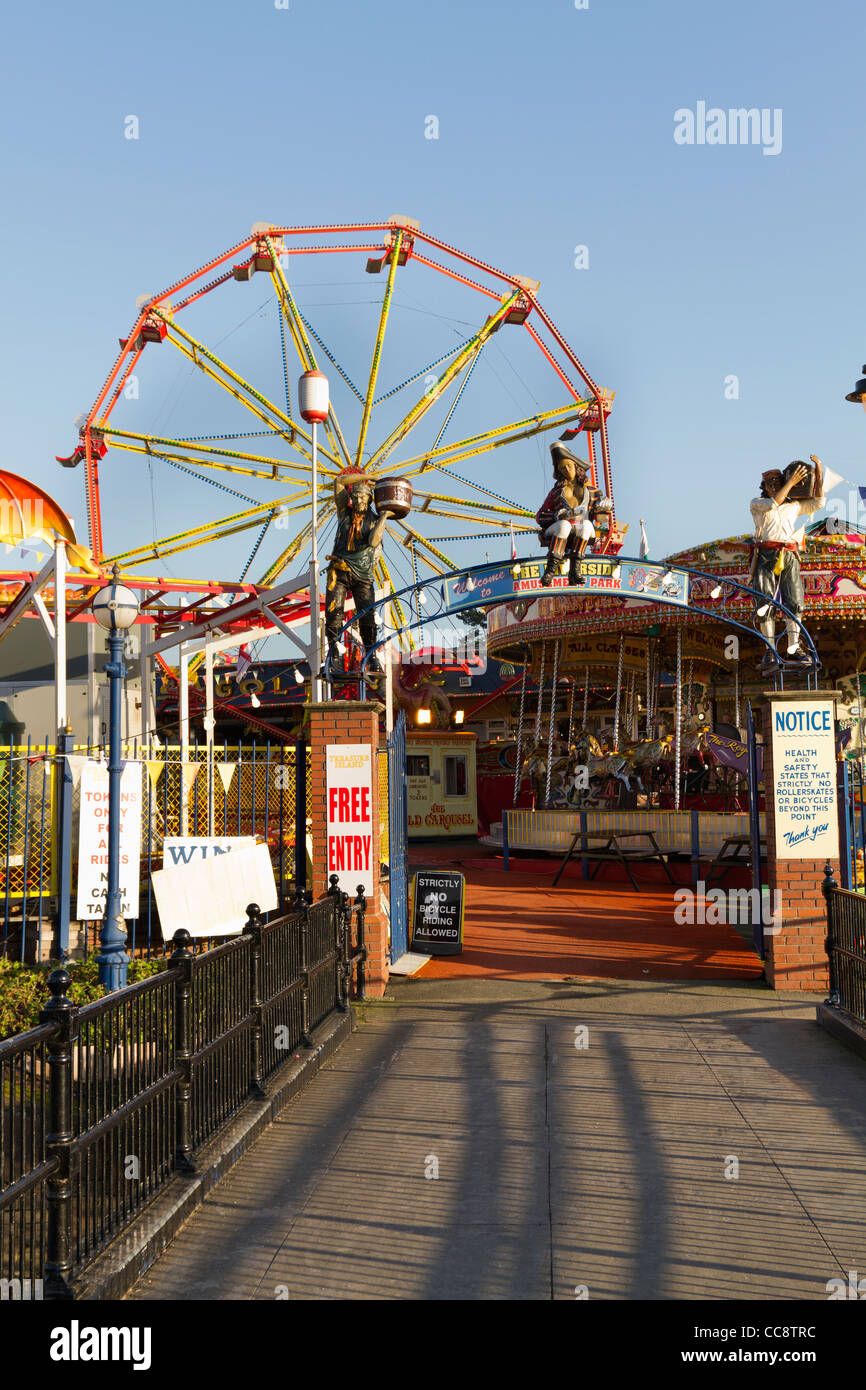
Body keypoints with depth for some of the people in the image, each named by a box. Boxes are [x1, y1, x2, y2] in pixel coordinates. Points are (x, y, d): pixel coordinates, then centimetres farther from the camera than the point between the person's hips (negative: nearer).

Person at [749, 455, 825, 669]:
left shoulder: (794, 506, 24)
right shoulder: (756, 504, 13)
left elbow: (818, 503, 21)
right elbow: (773, 504, -7)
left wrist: (819, 475, 14)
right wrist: (791, 482, -7)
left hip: (789, 557, 3)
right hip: (765, 556, -3)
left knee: (794, 602, -5)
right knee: (765, 603, -10)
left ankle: (794, 649, -1)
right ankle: (771, 652, -8)